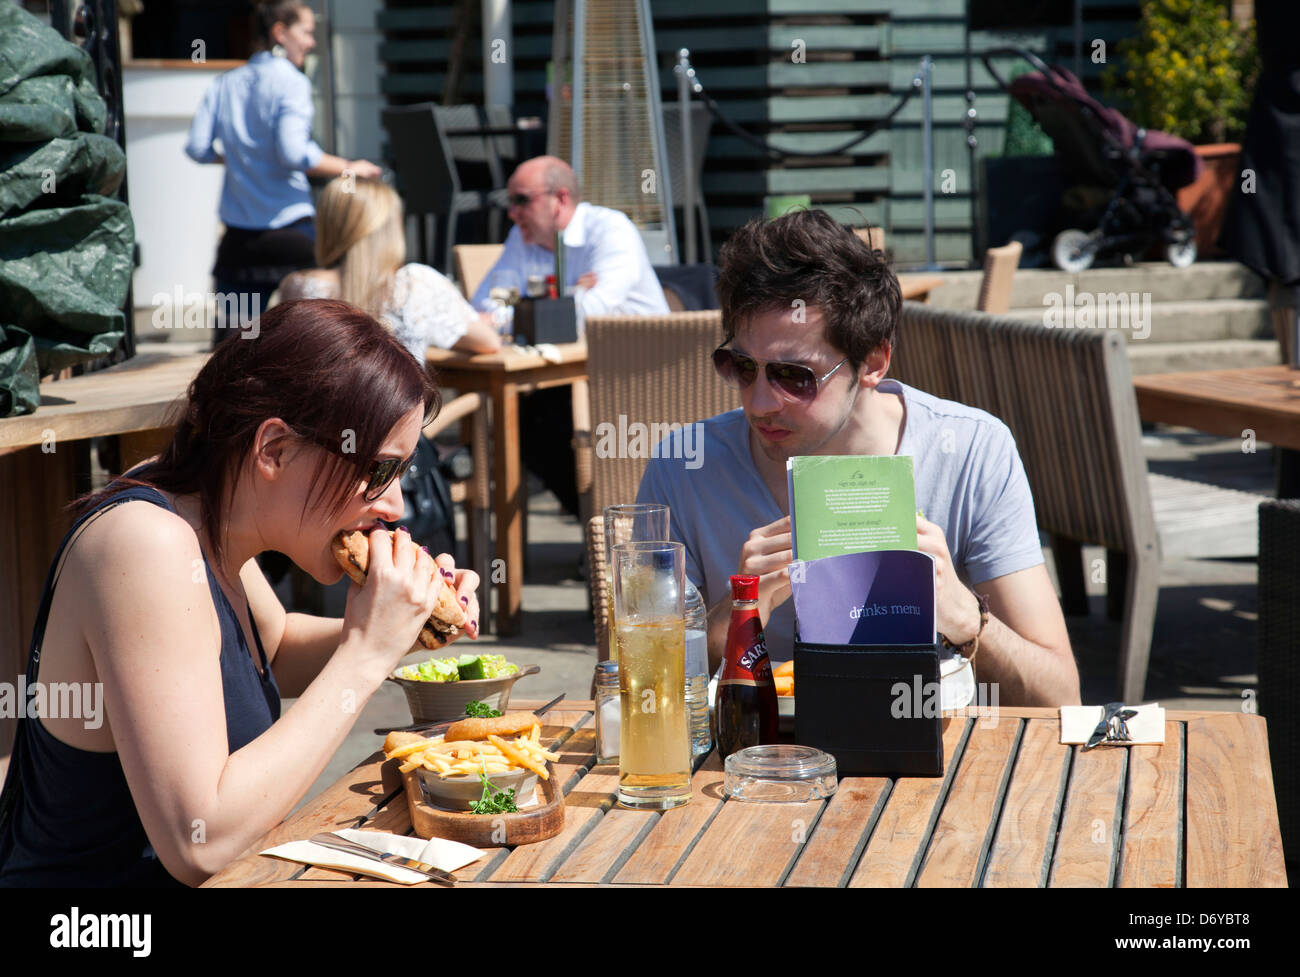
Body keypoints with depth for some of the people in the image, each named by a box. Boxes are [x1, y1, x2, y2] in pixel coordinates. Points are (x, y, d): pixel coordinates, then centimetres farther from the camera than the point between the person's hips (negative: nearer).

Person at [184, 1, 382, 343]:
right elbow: (293, 152, -19)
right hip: (290, 231, -5)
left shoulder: (224, 85, 8)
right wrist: (348, 168, -9)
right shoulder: (291, 82, -9)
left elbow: (197, 148, 5)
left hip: (238, 235, 5)